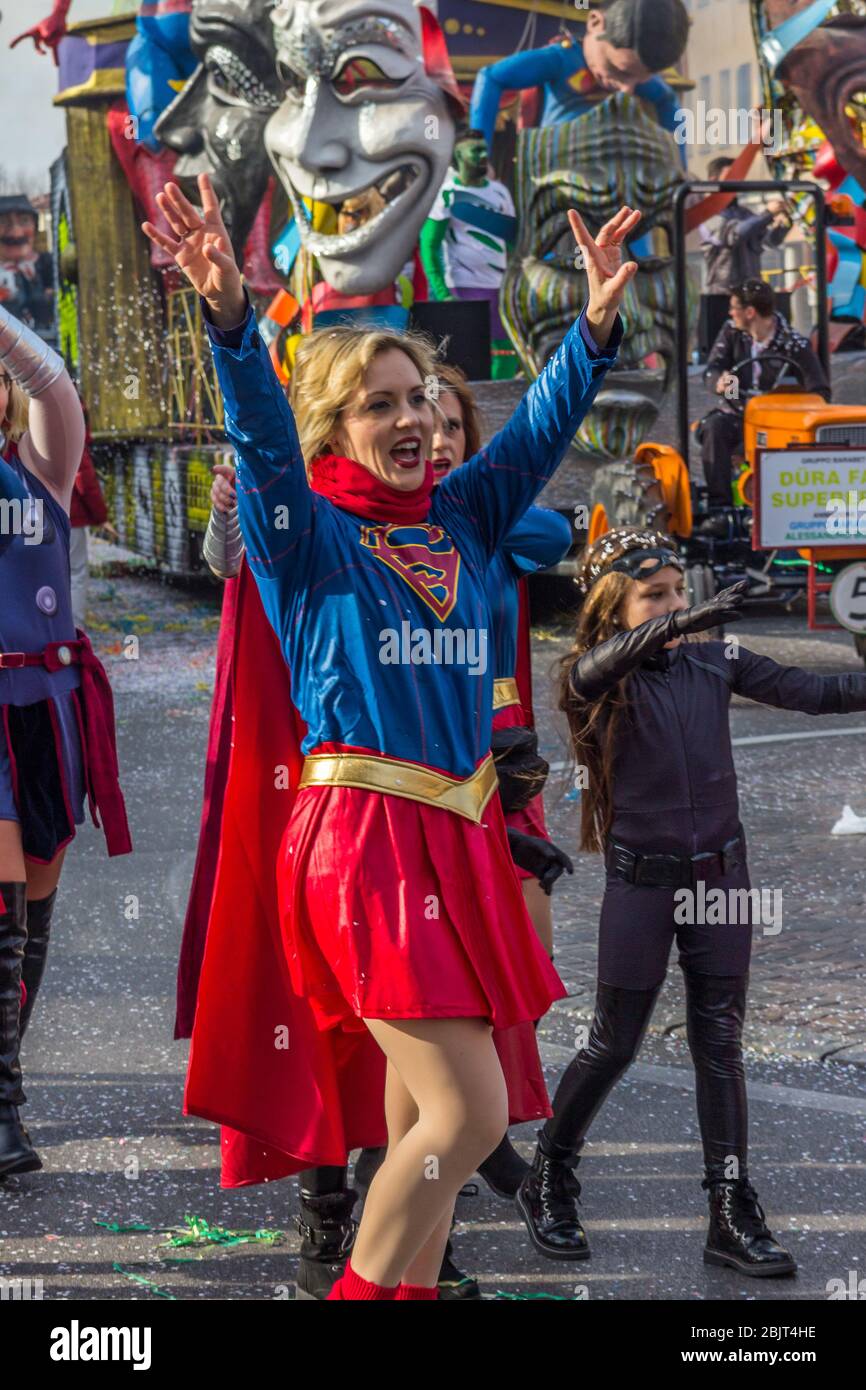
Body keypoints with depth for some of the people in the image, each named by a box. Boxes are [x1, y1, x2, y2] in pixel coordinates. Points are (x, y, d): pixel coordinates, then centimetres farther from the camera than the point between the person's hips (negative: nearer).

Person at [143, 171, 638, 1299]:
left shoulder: (461, 521, 15)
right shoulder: (307, 531, 0)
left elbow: (541, 430, 7)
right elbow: (260, 432, -16)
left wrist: (597, 324, -9)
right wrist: (230, 315, -33)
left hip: (458, 839, 6)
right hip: (363, 840, -6)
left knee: (419, 1118, 12)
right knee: (469, 1114, -11)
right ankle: (359, 1291, 6)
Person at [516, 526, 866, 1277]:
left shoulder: (714, 665, 1)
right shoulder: (598, 679, -8)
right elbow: (605, 662, -33)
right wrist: (688, 622, -51)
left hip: (720, 876, 3)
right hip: (641, 883, -3)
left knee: (720, 1045, 4)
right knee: (614, 1045, 6)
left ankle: (733, 1216, 7)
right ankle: (549, 1183, 26)